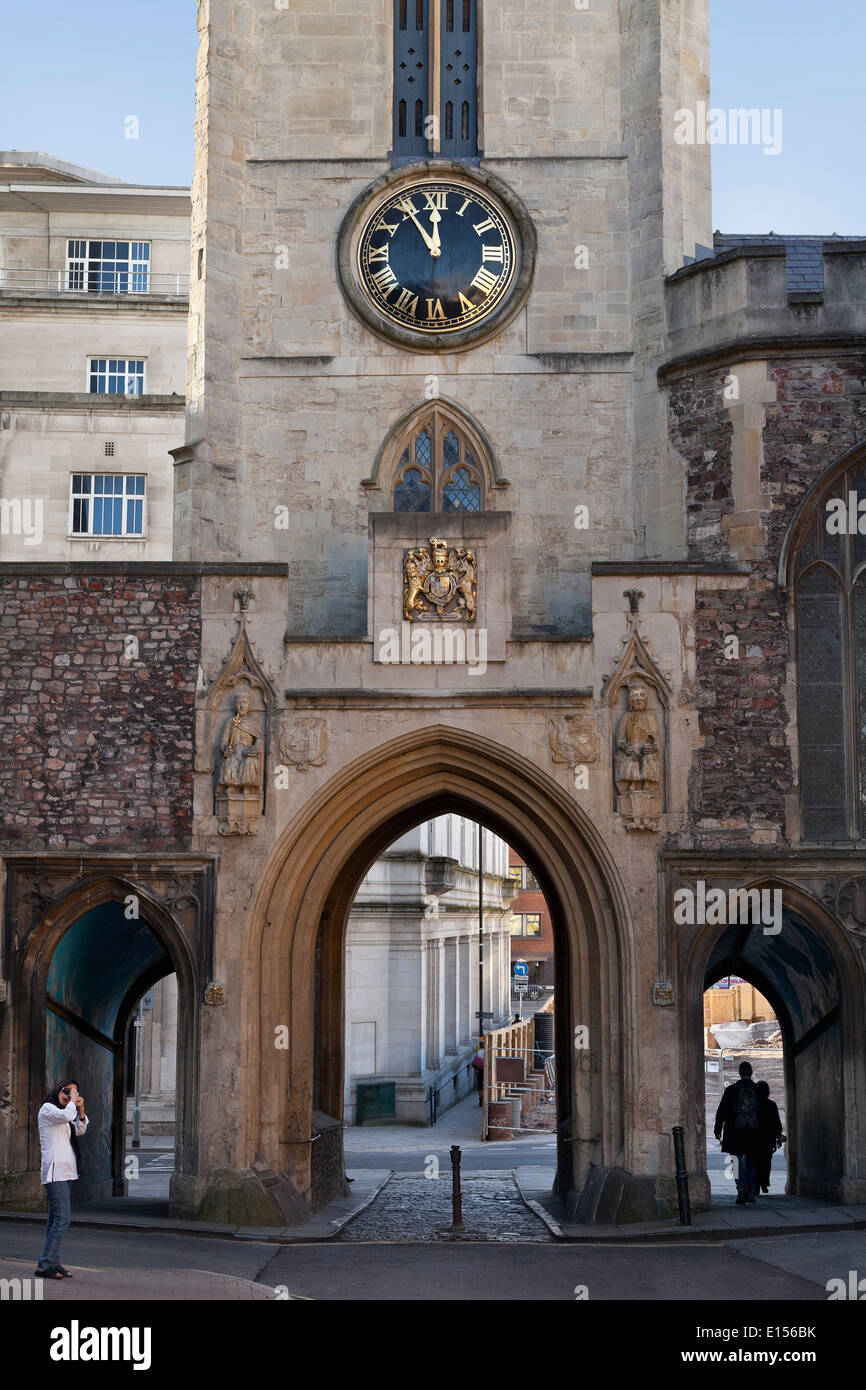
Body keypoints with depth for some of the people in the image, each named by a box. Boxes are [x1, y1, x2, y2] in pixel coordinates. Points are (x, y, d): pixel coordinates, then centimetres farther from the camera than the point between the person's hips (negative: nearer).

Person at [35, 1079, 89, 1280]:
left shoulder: (61, 1112, 21)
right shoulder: (47, 1109, -5)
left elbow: (80, 1129, 19)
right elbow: (65, 1116, -24)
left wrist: (80, 1110, 6)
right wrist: (72, 1102, -8)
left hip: (66, 1172, 10)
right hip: (55, 1171, -10)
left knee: (55, 1219, 9)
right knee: (62, 1219, -16)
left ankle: (53, 1263, 10)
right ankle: (44, 1265, -17)